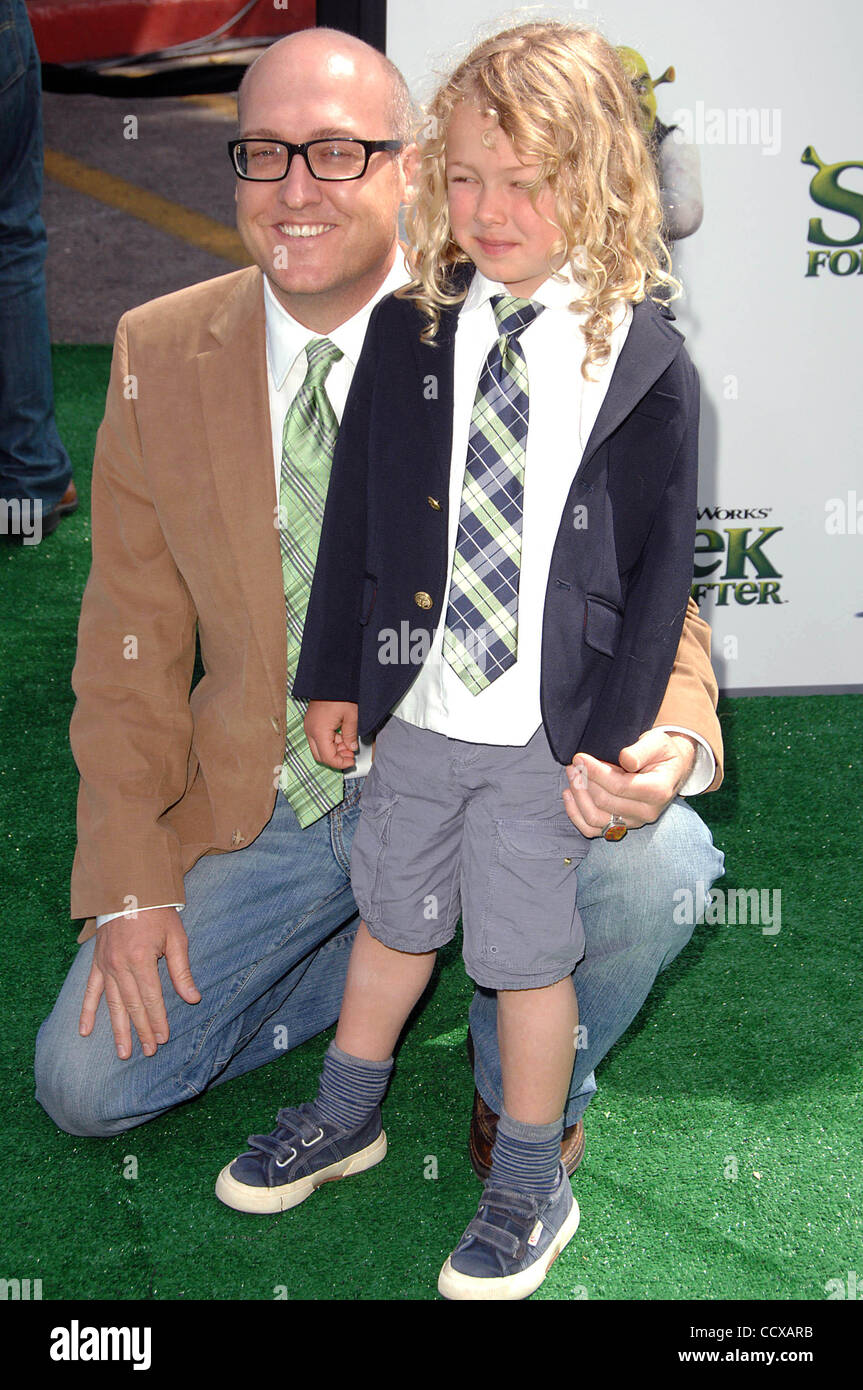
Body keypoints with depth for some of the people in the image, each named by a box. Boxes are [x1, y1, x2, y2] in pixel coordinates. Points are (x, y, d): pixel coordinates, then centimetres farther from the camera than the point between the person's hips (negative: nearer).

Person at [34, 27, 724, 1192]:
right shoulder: (159, 356, -4)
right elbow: (134, 637, 1)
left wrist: (666, 739, -33)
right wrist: (130, 880, -4)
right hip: (258, 815, 3)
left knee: (655, 864, -31)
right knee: (85, 1083, -5)